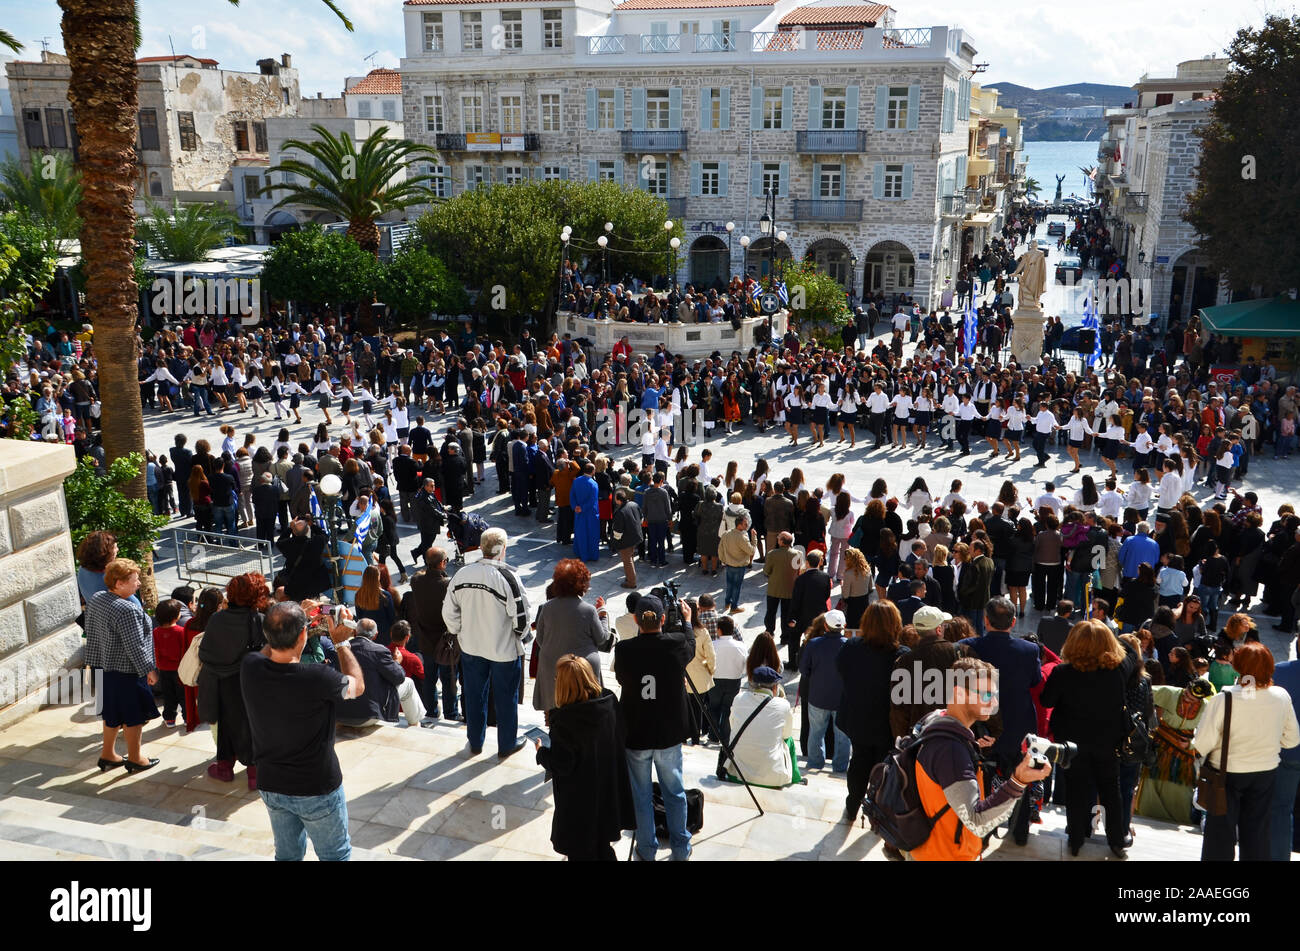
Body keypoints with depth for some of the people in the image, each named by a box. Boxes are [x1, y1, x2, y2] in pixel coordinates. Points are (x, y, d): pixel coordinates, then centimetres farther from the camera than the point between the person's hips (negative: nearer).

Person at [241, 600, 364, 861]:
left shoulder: (250, 667, -18)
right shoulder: (318, 678, -33)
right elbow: (357, 686, -9)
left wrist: (289, 624, 6)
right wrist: (341, 642, -1)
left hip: (270, 787, 5)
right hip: (317, 790, -5)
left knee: (288, 854, 25)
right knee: (335, 855, 19)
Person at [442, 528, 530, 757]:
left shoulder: (462, 574, -8)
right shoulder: (507, 577, -23)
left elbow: (449, 611, 1)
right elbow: (521, 617, -19)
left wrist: (459, 634, 15)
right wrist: (517, 636, 2)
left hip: (471, 648, 4)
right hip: (504, 650, -4)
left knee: (474, 695, 20)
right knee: (506, 697, 14)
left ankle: (475, 743, 35)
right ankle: (507, 745, 29)